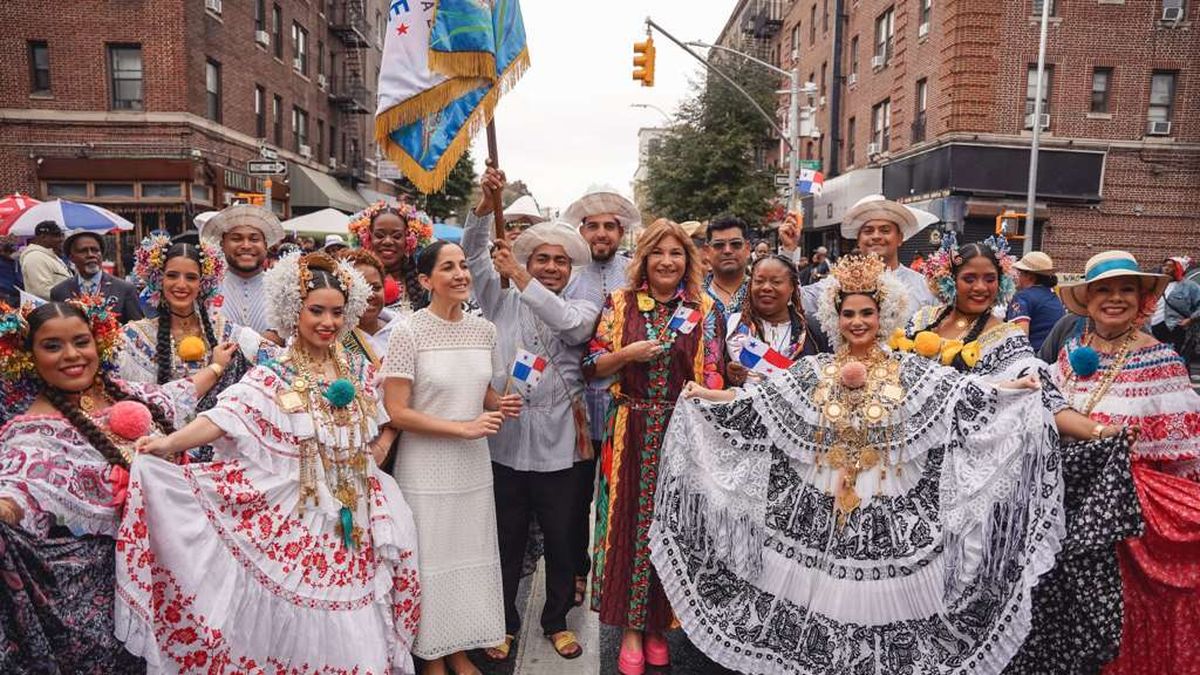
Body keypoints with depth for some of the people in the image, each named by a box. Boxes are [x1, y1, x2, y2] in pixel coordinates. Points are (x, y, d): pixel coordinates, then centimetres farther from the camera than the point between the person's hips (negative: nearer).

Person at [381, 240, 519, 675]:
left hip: (474, 465, 5)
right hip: (426, 469, -5)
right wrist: (465, 428, -19)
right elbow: (396, 412, -15)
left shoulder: (484, 330, 3)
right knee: (432, 561, 8)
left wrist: (500, 406, -6)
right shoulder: (407, 334, -13)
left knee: (471, 557, 14)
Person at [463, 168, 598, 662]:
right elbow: (473, 256, -3)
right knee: (508, 540, 12)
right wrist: (485, 205, -17)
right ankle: (506, 622, 31)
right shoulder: (503, 303, 6)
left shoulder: (582, 310, 4)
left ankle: (557, 620, 32)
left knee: (560, 540, 12)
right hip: (506, 439, 0)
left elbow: (570, 324, -19)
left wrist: (523, 282, -23)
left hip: (556, 443, 0)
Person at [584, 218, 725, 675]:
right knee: (629, 524, 3)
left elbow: (713, 377, 2)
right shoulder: (619, 303, 3)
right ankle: (630, 628, 18)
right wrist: (628, 354, -14)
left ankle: (658, 624, 27)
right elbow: (591, 366, 2)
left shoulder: (706, 309, 3)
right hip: (631, 431, 0)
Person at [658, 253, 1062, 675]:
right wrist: (704, 395, -4)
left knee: (885, 605, 4)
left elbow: (966, 395, -4)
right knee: (818, 602, 7)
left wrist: (1016, 388, -15)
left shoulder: (910, 372, 2)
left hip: (890, 514, -1)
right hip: (820, 511, 1)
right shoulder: (812, 371, 3)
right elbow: (757, 402, 1)